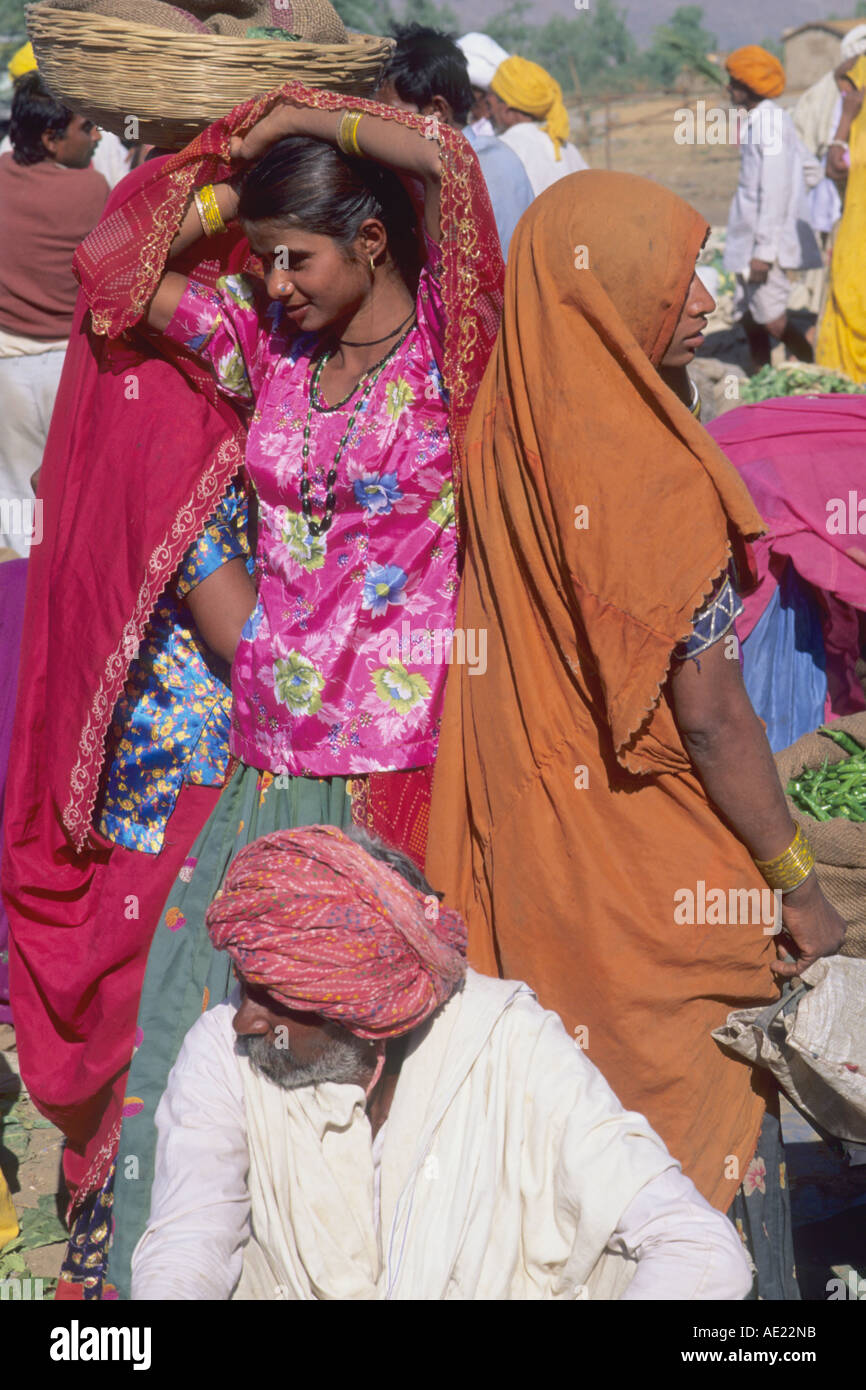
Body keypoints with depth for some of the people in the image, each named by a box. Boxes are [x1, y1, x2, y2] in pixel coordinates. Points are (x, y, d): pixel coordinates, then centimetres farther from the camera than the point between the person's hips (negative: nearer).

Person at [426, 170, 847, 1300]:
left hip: (529, 849, 7)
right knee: (704, 1120, 7)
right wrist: (800, 888, -11)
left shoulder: (506, 434, 0)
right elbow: (708, 711, -20)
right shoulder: (652, 473, -22)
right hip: (657, 871, -7)